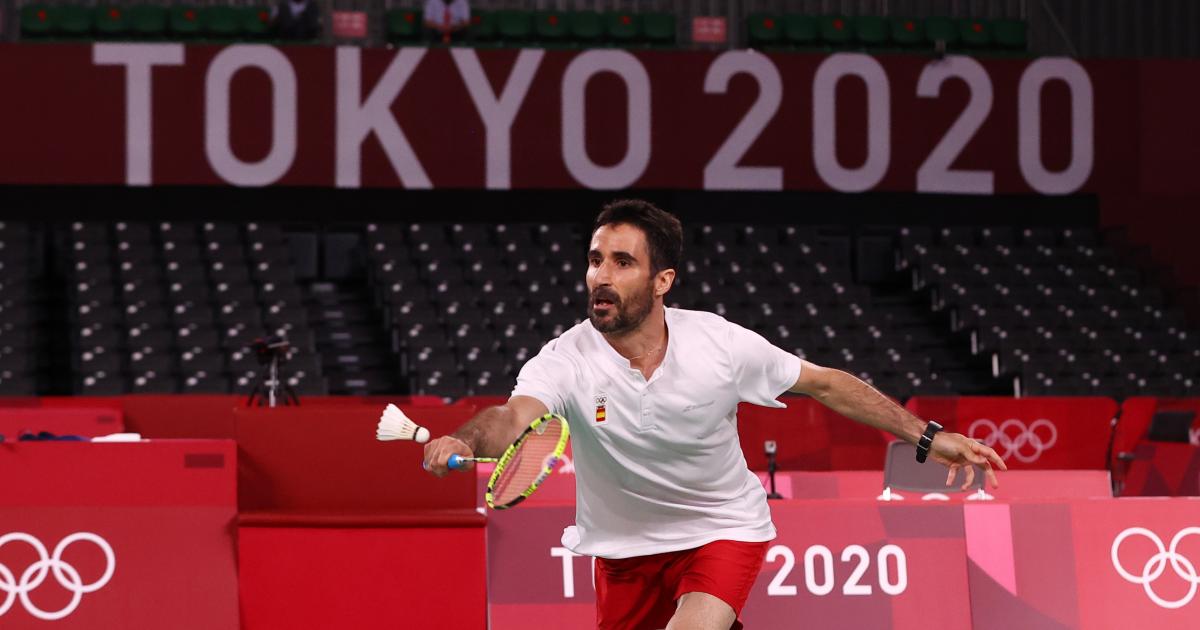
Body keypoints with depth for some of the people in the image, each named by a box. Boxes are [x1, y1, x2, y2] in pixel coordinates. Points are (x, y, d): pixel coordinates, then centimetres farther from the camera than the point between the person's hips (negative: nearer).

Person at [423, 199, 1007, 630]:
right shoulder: (566, 361, -24)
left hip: (724, 528, -2)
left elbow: (825, 383, -7)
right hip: (625, 546, 2)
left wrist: (926, 436, -7)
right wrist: (464, 441, -68)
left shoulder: (720, 344, -21)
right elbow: (515, 418, -44)